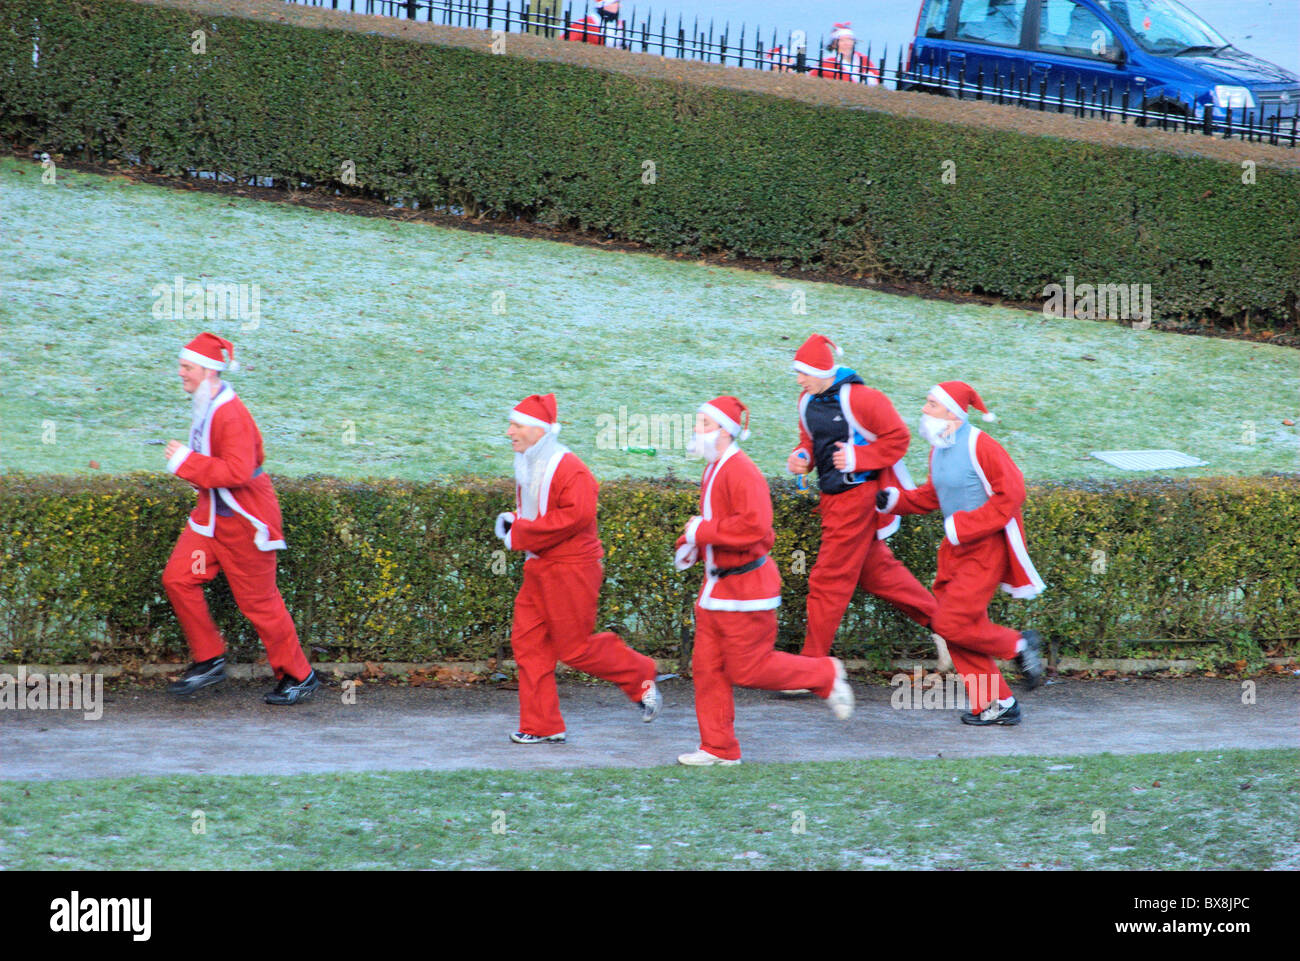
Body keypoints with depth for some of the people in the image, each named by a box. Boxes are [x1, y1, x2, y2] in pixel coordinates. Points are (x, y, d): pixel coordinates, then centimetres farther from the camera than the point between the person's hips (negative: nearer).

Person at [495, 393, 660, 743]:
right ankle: (543, 726, 9)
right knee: (527, 640, 4)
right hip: (539, 569, 9)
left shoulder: (568, 468, -18)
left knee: (575, 648, -4)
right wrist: (512, 520, 4)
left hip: (571, 569, -9)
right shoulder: (527, 467, 11)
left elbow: (575, 516, -29)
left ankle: (640, 676, 19)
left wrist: (520, 534, -23)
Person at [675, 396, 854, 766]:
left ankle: (826, 675, 16)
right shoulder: (713, 471, 10)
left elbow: (753, 528, -30)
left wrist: (701, 531, -23)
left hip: (746, 587, -9)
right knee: (707, 666, 7)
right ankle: (718, 747, 13)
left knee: (748, 668, -3)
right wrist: (690, 544, 9)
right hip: (716, 586, 9)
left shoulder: (742, 472, -20)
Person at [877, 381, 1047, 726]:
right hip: (955, 549, 9)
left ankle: (1019, 645, 6)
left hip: (986, 548, -9)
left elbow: (1010, 494, -20)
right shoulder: (938, 449, 8)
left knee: (951, 622, -14)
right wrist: (895, 499, 3)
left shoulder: (979, 446, -18)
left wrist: (962, 526, -20)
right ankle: (996, 705, 14)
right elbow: (931, 496, 19)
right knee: (958, 630, 6)